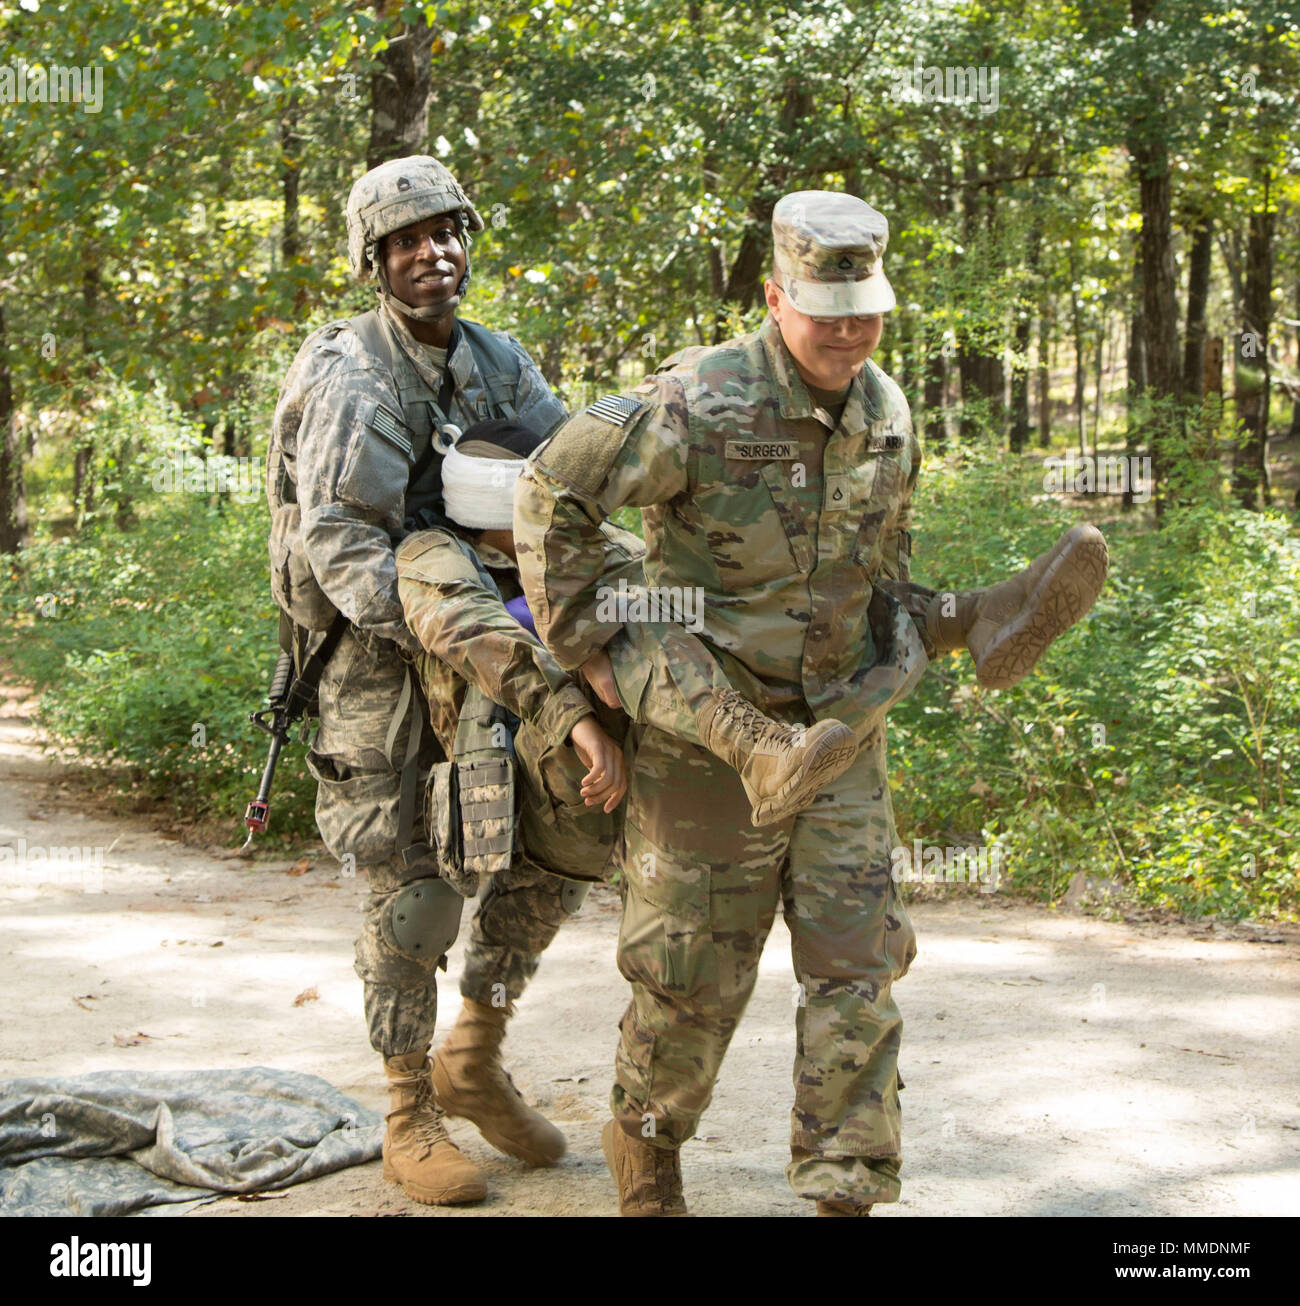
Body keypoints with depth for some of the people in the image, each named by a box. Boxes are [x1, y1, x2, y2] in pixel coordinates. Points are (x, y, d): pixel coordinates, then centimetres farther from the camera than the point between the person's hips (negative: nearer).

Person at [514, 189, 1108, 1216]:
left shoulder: (887, 415, 3)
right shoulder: (700, 405, -18)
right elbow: (553, 489, -13)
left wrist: (964, 622, -2)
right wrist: (578, 640, -13)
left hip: (840, 733, 5)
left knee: (858, 968, 0)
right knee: (697, 974, 6)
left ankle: (848, 1190, 9)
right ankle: (646, 1144, 33)